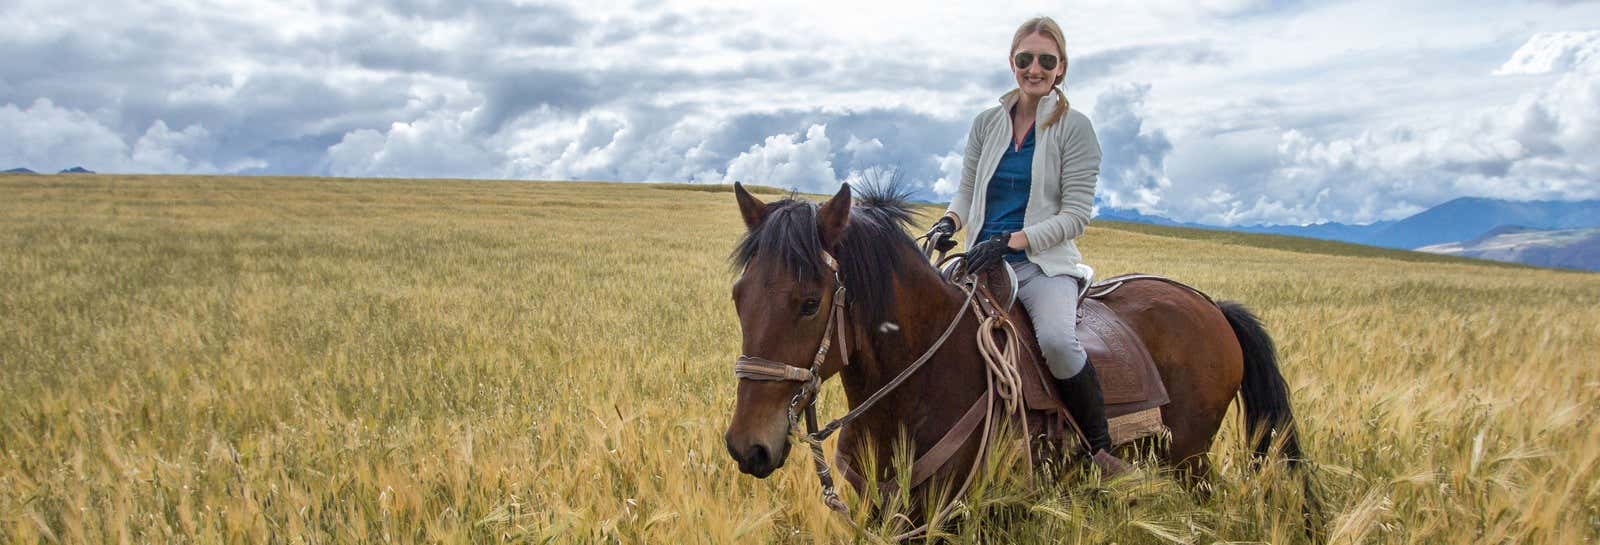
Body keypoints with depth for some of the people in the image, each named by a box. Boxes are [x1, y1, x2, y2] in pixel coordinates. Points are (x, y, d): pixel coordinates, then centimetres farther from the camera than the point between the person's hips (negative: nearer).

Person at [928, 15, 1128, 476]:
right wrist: (950, 221, -9)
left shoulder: (1074, 128, -2)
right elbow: (966, 193, 15)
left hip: (1044, 262, -4)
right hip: (983, 260, 4)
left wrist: (1011, 241, -20)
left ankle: (1101, 448, -13)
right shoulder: (987, 123, 11)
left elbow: (1075, 215, -8)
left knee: (1057, 339, -33)